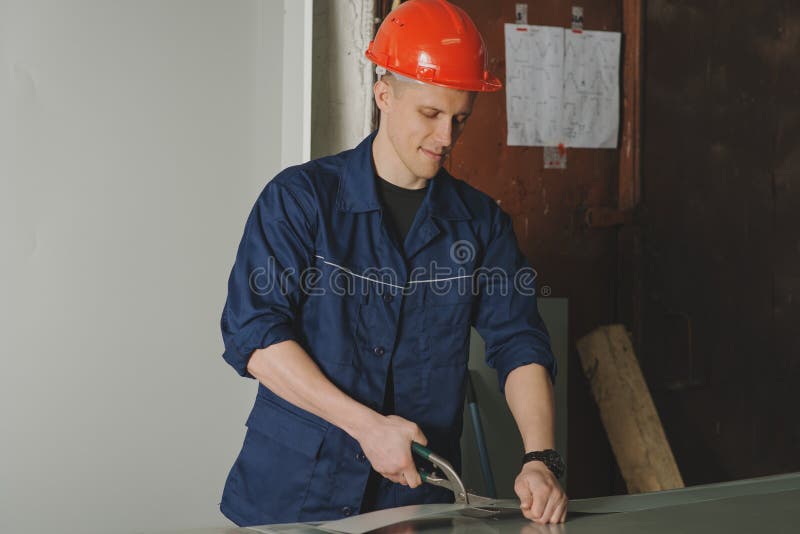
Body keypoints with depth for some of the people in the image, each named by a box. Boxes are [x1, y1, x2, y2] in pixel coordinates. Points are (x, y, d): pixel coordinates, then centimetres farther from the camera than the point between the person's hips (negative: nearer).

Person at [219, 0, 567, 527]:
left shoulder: (481, 221, 4)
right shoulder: (301, 198, -5)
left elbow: (519, 345, 0)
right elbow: (253, 334, -13)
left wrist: (541, 458, -17)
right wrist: (367, 424, -19)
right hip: (294, 487, -2)